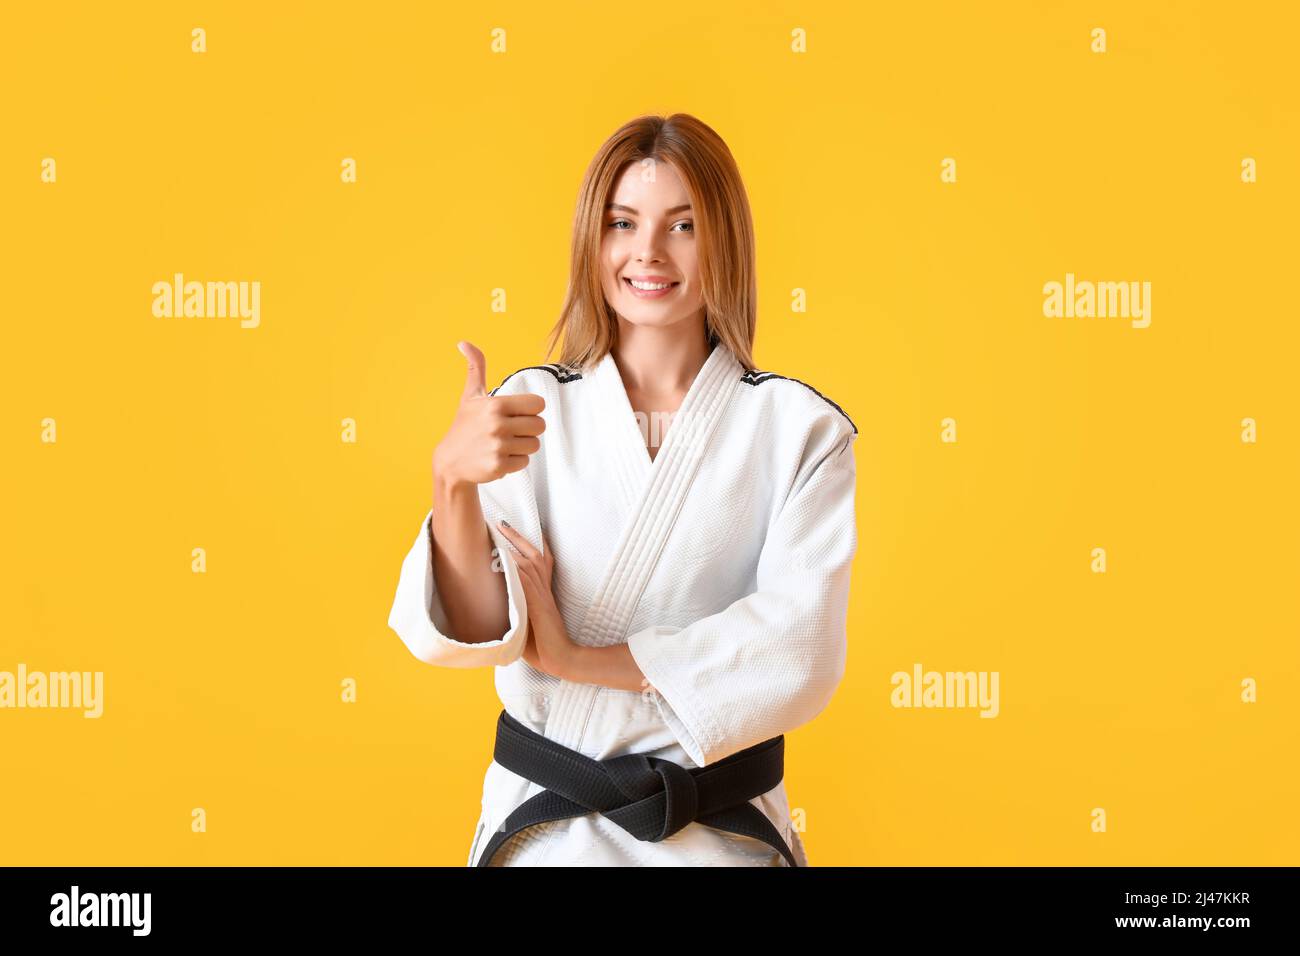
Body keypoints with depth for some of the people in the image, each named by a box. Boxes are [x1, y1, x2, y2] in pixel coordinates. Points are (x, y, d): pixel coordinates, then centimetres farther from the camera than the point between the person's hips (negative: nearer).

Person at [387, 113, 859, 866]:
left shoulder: (799, 428, -8)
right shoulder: (534, 408, -4)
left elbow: (798, 657, -17)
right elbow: (471, 631, -13)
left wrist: (574, 657, -14)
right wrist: (454, 482, -31)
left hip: (718, 830, -1)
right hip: (542, 825, 1)